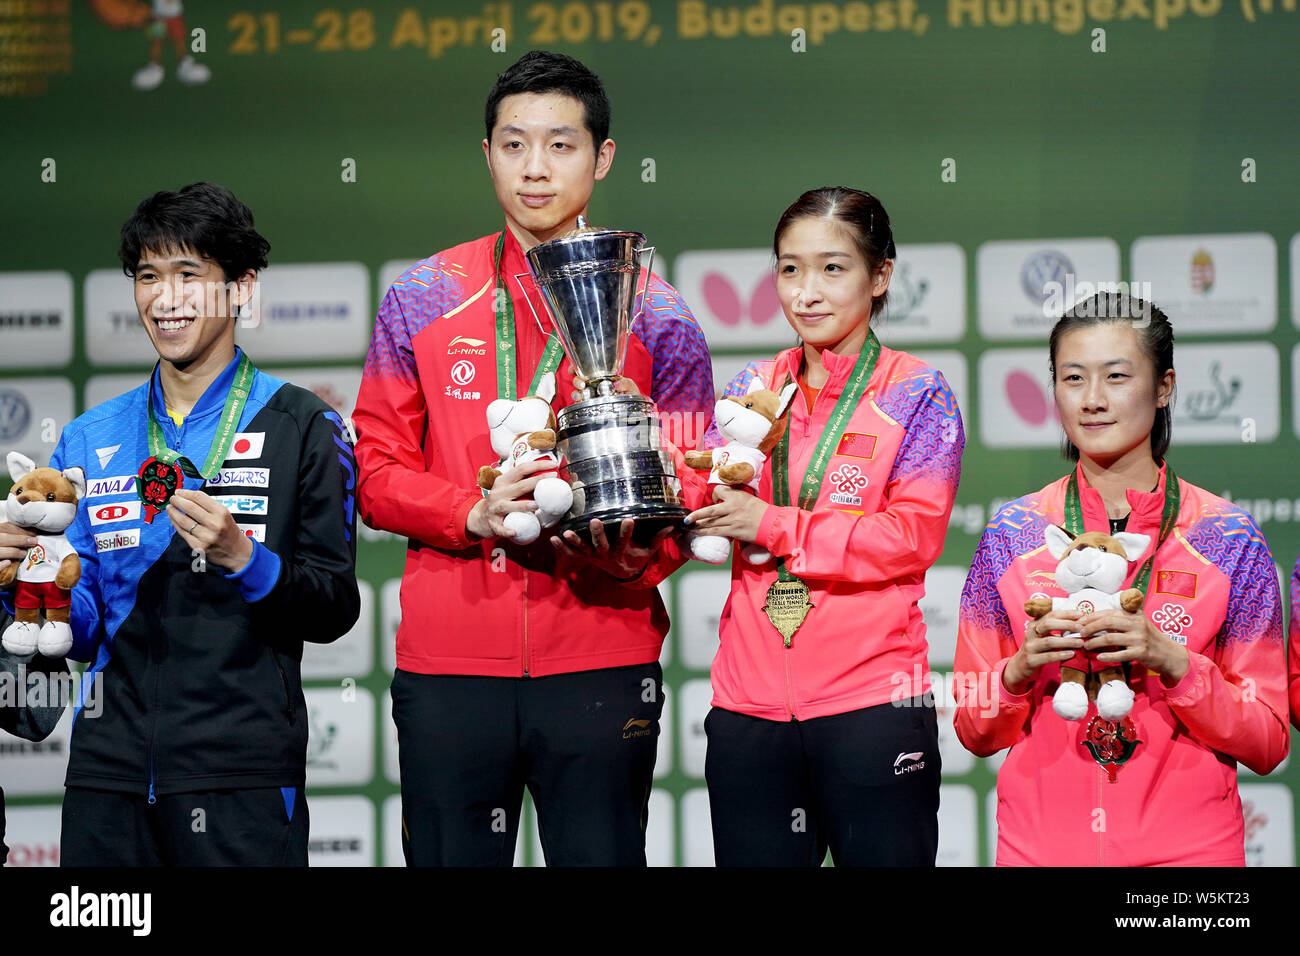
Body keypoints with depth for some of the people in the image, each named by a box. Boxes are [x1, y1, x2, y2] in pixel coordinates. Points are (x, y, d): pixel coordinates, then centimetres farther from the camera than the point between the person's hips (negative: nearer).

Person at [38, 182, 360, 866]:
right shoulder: (90, 439, 13)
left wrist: (244, 558, -19)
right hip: (110, 764, 3)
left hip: (242, 773, -3)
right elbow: (83, 629, 11)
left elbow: (336, 609, -2)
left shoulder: (303, 428, 2)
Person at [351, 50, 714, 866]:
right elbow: (377, 471, 7)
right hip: (447, 664, 1)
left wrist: (633, 559, -17)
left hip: (602, 657, -1)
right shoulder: (422, 301, 8)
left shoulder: (657, 317, 6)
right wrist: (476, 515, -12)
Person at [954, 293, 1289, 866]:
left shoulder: (1229, 539, -3)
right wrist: (1021, 670, -14)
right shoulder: (1011, 535, 1)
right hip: (1040, 843, 1)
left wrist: (1172, 662, -17)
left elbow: (1267, 745, -4)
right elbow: (976, 732, 5)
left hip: (1187, 844, -1)